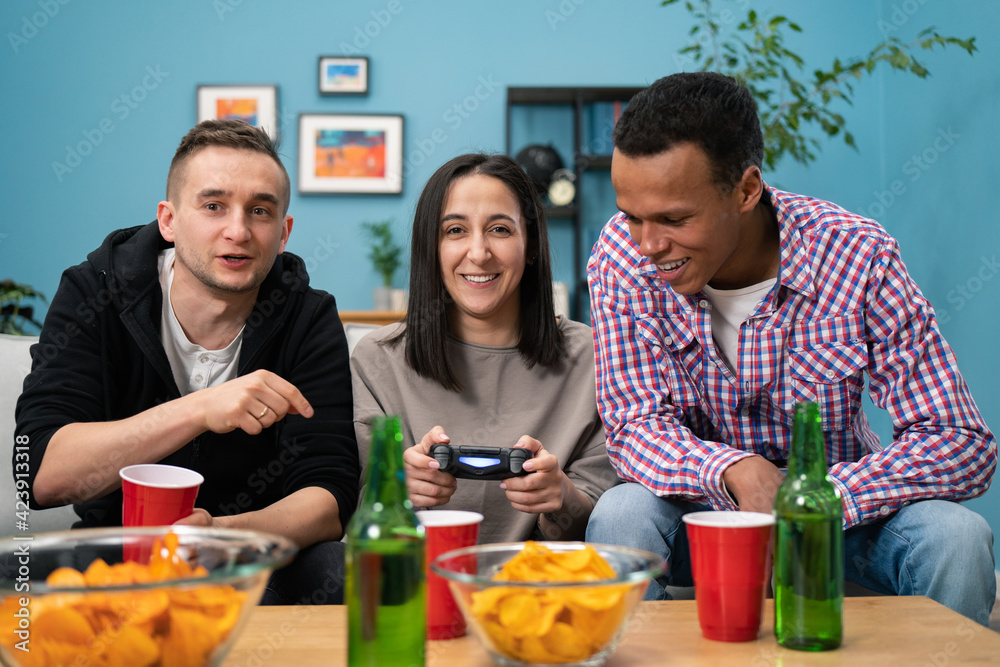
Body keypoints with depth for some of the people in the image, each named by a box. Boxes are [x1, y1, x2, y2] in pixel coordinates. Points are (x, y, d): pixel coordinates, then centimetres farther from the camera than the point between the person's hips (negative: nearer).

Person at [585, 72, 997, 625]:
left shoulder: (856, 258, -20)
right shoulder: (623, 255, -16)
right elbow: (636, 427, -17)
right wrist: (738, 472, -39)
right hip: (702, 507, 0)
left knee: (954, 534, -26)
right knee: (621, 514, -30)